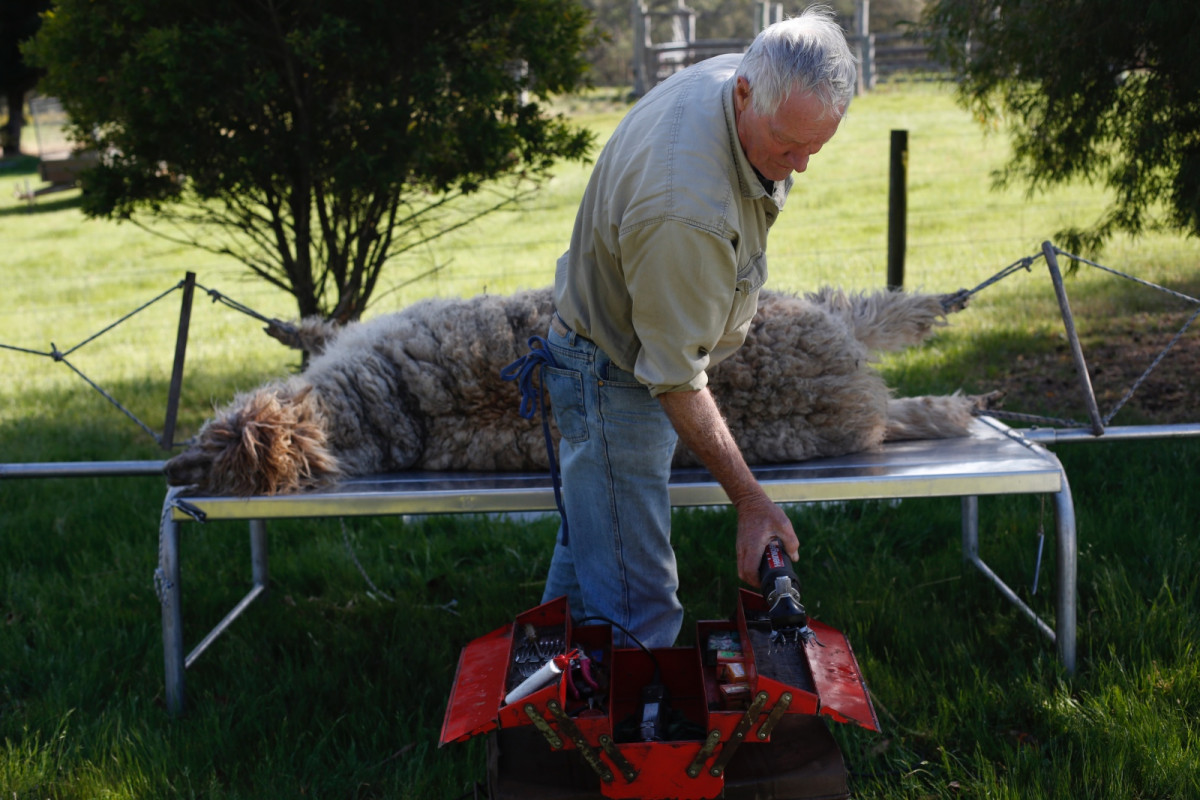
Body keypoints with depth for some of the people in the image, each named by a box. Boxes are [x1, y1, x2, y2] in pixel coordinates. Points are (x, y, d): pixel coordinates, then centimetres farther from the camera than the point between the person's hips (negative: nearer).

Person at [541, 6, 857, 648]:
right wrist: (750, 499, -28)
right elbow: (677, 379, -31)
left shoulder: (737, 75, -11)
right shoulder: (685, 211, -39)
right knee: (637, 613, -10)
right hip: (612, 378, -10)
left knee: (587, 549, 22)